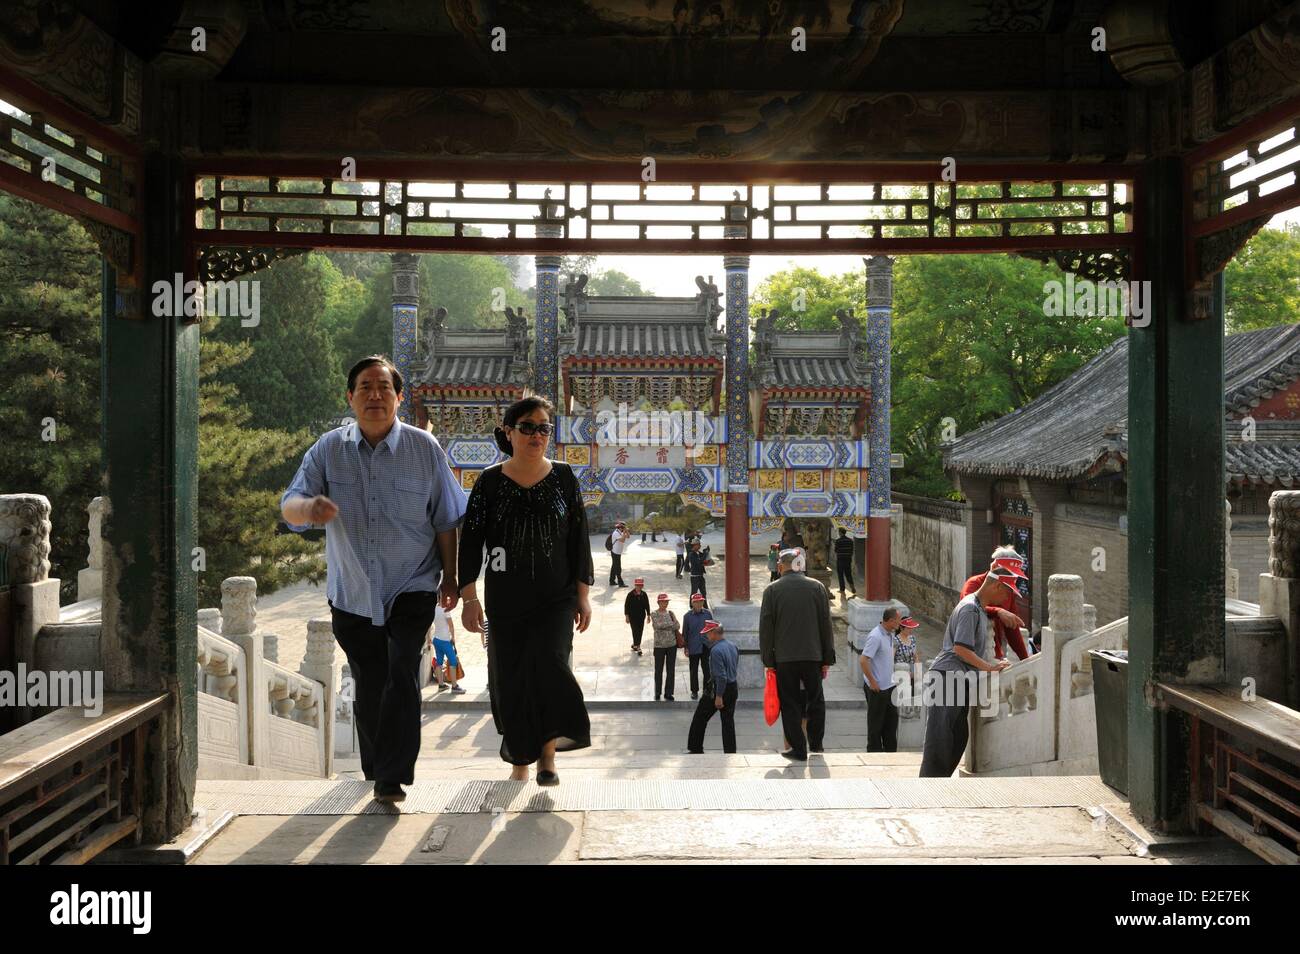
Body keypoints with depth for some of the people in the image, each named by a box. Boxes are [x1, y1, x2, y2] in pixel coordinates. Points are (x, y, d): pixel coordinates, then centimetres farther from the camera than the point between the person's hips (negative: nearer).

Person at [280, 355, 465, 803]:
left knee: (402, 674, -17)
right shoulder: (328, 450, -3)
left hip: (412, 589, -2)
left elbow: (446, 520, 2)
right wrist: (308, 507, -36)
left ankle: (392, 777, -11)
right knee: (368, 686, 11)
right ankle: (374, 767, 32)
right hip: (352, 593, 2)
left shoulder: (424, 448, -5)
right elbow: (289, 506, -12)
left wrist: (450, 579, 4)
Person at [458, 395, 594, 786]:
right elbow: (470, 541, 0)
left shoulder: (563, 477, 2)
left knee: (549, 662, -19)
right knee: (510, 681, 4)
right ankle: (520, 764, 20)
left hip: (557, 597, 0)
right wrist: (469, 597, -6)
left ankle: (548, 752, -2)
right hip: (505, 602, 1)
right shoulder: (490, 482, -1)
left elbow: (579, 538, 5)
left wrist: (583, 594, 3)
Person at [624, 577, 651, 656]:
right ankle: (638, 647, -3)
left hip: (641, 616, 4)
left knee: (640, 631, 8)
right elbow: (626, 605, -5)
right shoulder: (631, 595, -8)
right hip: (633, 616, -4)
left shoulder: (644, 595, 1)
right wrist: (626, 616, -7)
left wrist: (648, 615, 10)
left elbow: (647, 605, 9)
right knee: (635, 631, -6)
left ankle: (635, 644, 25)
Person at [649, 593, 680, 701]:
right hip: (659, 646, -3)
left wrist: (664, 625, -9)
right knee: (659, 670, 5)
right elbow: (658, 625, -21)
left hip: (672, 645, 3)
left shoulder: (671, 613, 7)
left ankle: (668, 693, 17)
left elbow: (677, 627, -3)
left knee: (671, 670, 6)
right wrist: (671, 624, -10)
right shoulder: (654, 614, -5)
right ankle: (657, 694, 17)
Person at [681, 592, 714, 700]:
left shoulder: (708, 614, -1)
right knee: (694, 670, 9)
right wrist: (686, 648, 0)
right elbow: (685, 633, 1)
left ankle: (707, 690, 18)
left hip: (706, 646, 1)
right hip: (693, 648, -1)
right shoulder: (688, 616, -5)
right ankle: (694, 691, 22)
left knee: (707, 669, 4)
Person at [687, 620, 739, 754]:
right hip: (733, 688, 7)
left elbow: (721, 676, -24)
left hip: (718, 688, -7)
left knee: (700, 718, 10)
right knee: (728, 721, 11)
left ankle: (696, 749, 18)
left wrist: (719, 696, -21)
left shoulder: (716, 650, -21)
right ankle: (731, 753, 10)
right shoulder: (733, 646, 5)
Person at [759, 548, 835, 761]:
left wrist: (768, 661, 3)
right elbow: (826, 624, 3)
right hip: (812, 655, 2)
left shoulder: (772, 590, -3)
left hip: (784, 656, -1)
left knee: (790, 704, 6)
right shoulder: (817, 587, 1)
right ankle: (815, 743, 23)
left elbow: (765, 628, -3)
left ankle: (798, 749, 7)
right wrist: (827, 659, 9)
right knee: (816, 700, 18)